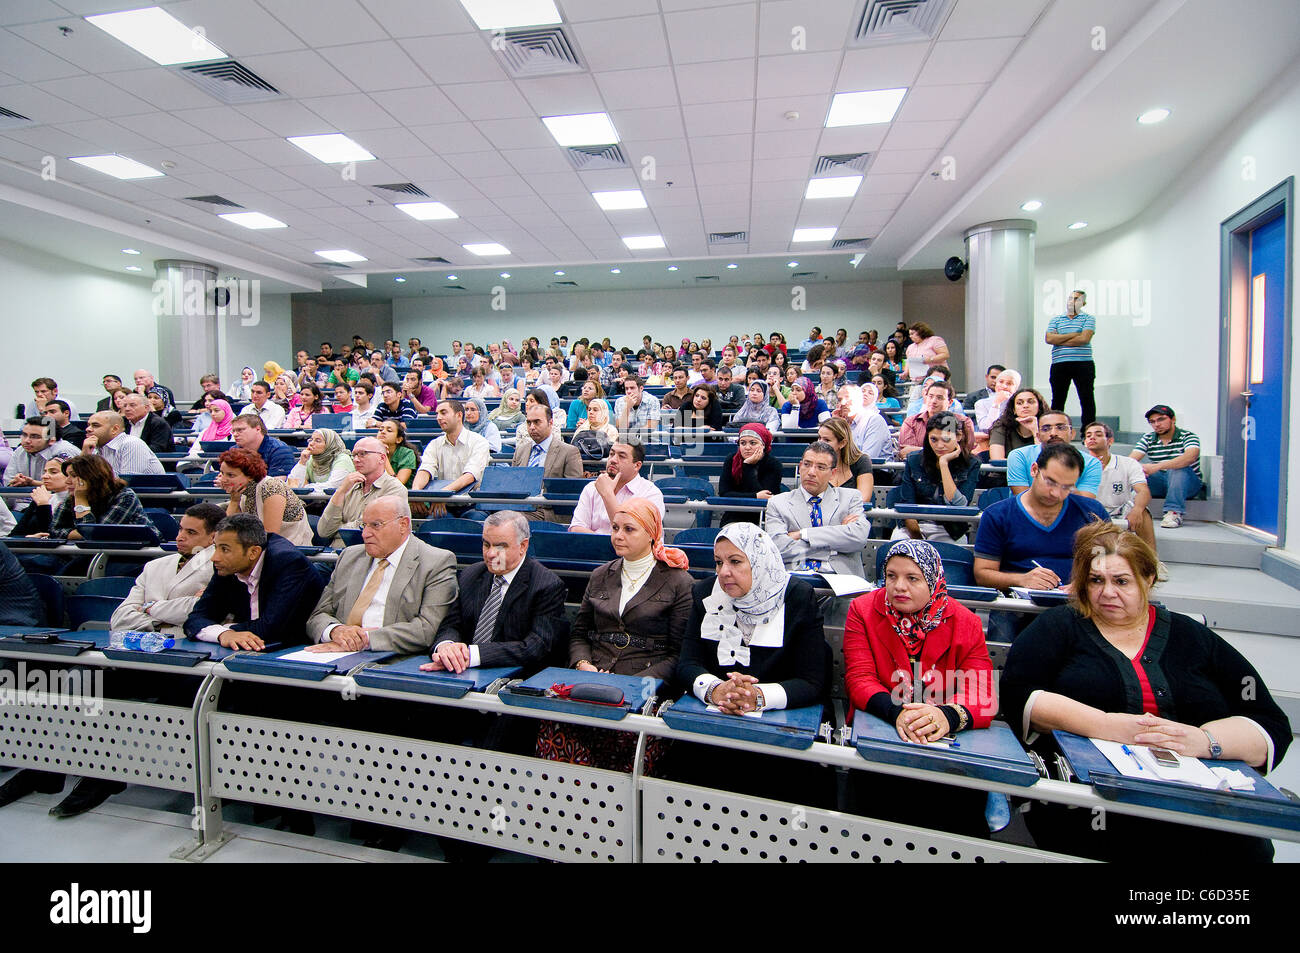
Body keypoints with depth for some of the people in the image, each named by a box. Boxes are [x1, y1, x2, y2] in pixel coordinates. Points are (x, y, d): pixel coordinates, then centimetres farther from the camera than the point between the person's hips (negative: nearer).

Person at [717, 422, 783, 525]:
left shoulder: (773, 464, -6)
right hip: (734, 518, 1)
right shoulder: (731, 461, 0)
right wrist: (755, 496, -20)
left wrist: (748, 465, -18)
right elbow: (724, 494, -10)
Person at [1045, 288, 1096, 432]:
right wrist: (1074, 334, -6)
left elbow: (1084, 338, -8)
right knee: (1057, 400, 3)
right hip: (1059, 365, 2)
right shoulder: (1055, 320, 16)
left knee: (1087, 399, -2)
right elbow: (1049, 338, -2)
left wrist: (1060, 340, -5)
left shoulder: (1088, 319, 9)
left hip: (1083, 364, -2)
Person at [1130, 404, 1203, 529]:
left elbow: (1190, 457, -32)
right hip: (1160, 483, 3)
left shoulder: (1188, 436, -9)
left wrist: (1157, 467, -44)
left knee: (1178, 469, -35)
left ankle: (1174, 513, -37)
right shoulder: (1148, 439, 3)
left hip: (1188, 482, -3)